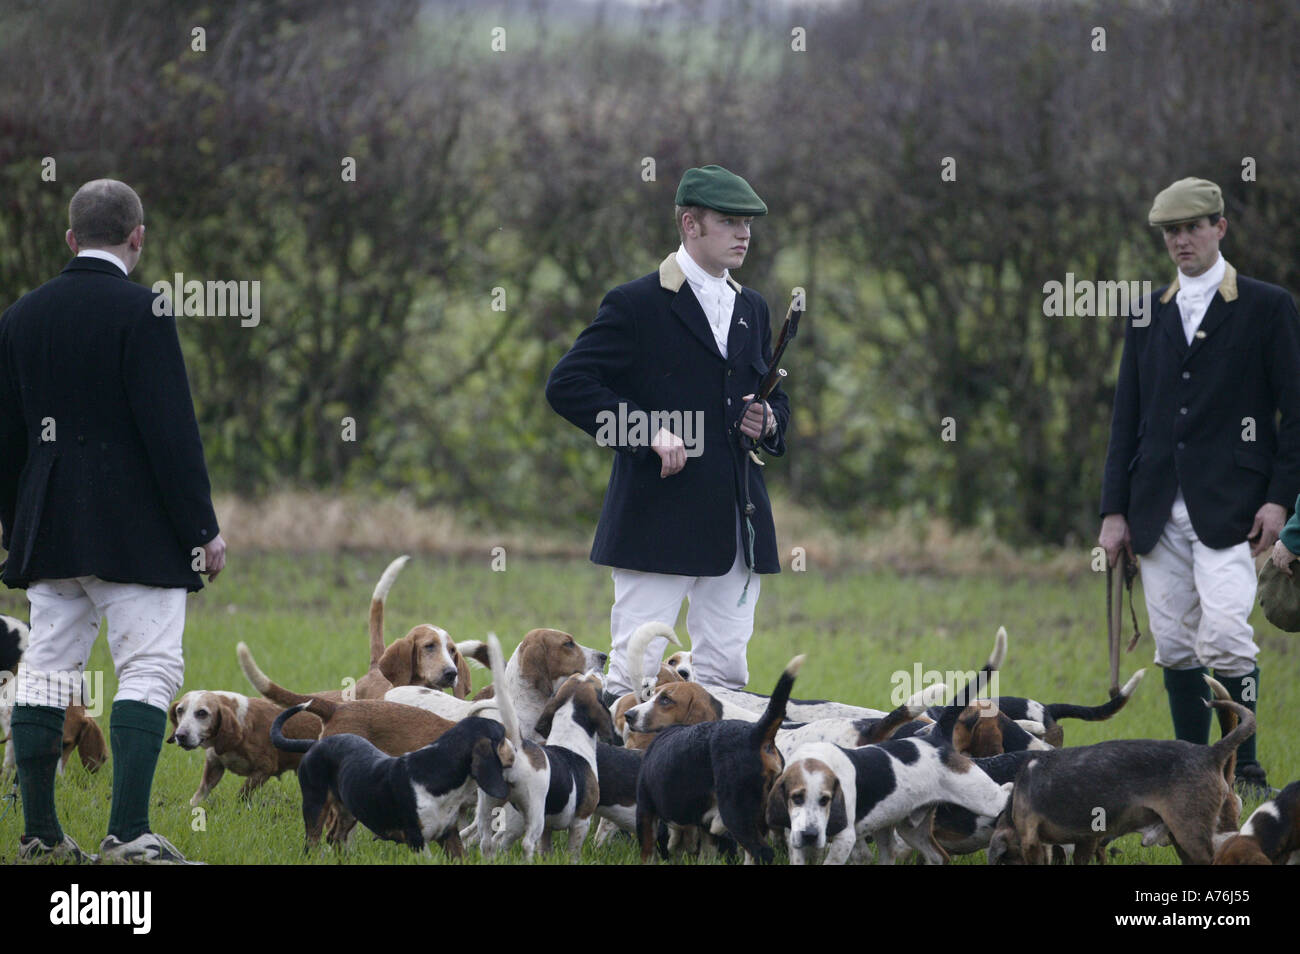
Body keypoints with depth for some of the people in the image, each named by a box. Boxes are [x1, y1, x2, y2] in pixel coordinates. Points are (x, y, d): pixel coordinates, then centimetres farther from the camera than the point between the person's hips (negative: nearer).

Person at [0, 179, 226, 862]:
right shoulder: (140, 311, -10)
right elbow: (171, 428, -13)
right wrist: (202, 528, -8)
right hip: (135, 534, -6)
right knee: (148, 670, -5)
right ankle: (128, 832, -15)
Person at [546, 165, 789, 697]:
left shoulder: (751, 309, 18)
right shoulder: (636, 305, -3)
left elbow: (774, 398, 28)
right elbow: (566, 386, -10)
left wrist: (768, 422, 3)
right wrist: (648, 432, -18)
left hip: (736, 527, 6)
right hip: (657, 522, -6)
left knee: (725, 675, 4)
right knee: (634, 674, -8)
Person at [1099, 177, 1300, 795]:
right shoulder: (1149, 316, 16)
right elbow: (1126, 419, 16)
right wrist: (1114, 510, 9)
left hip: (1228, 508, -5)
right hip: (1158, 511, 5)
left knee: (1224, 637, -16)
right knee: (1174, 646, 4)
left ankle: (1244, 768, -7)